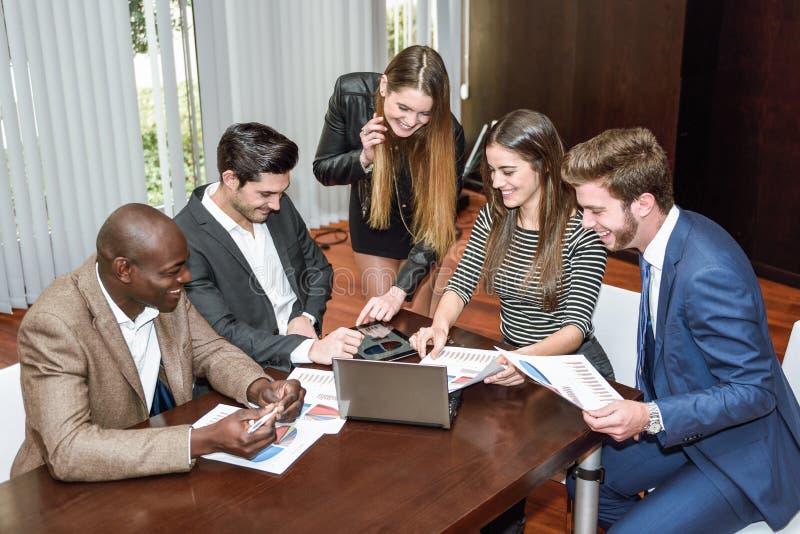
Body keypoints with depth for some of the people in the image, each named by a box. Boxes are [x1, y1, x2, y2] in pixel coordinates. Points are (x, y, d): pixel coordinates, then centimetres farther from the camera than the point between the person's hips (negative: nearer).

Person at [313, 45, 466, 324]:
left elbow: (437, 221, -29)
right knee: (377, 318, 10)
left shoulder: (448, 133, -32)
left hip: (420, 221, -2)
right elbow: (323, 170, -13)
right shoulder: (350, 93, -27)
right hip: (371, 215, 2)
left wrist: (399, 291, -38)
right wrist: (364, 159, -35)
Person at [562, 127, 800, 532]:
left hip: (746, 456, -9)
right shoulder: (667, 238, -3)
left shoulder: (708, 271, -32)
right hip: (691, 427, 9)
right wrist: (642, 411, -4)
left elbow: (755, 390, -26)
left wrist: (650, 417, -32)